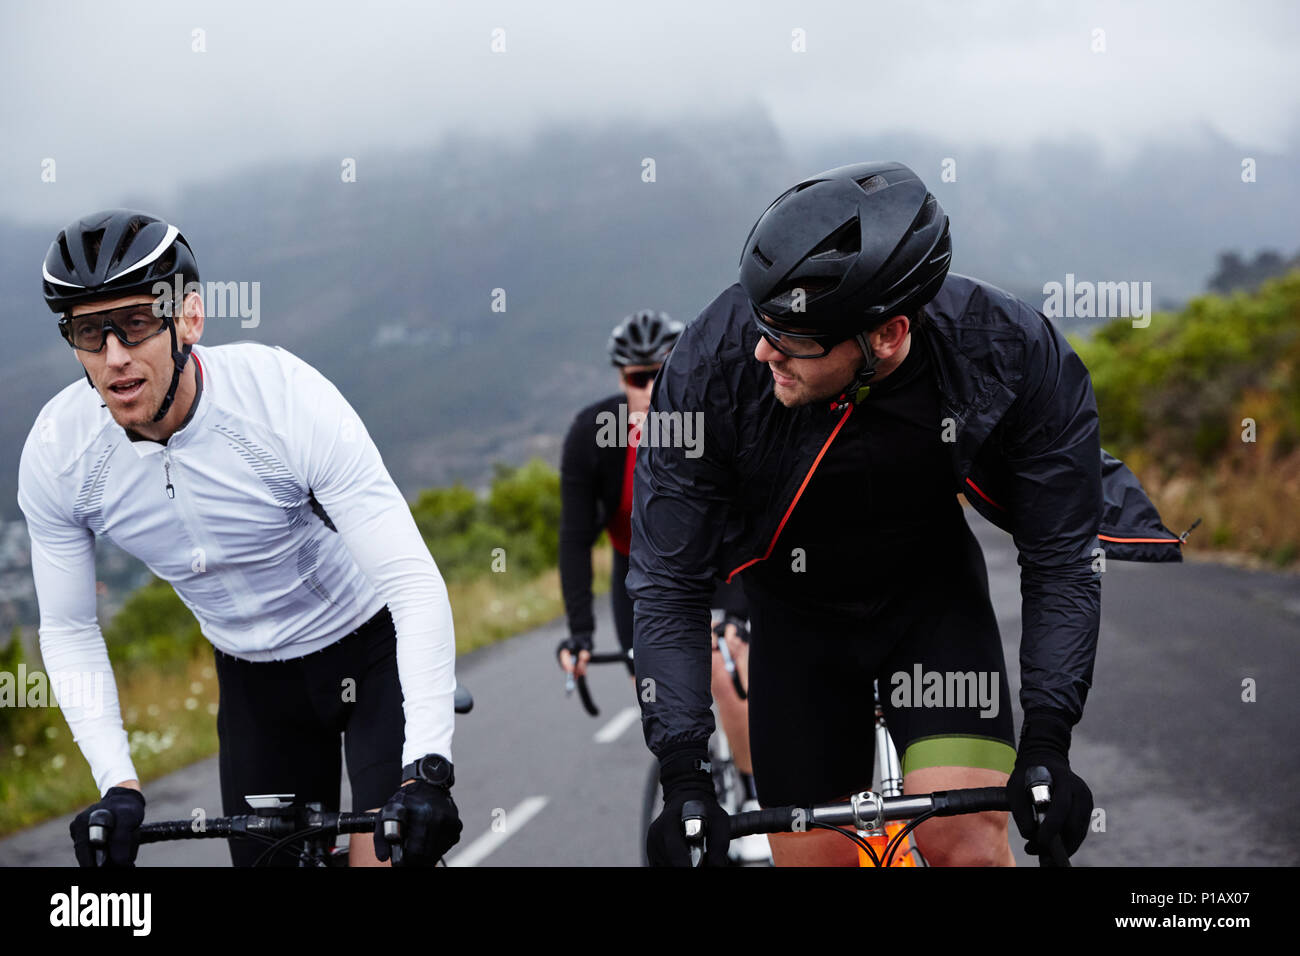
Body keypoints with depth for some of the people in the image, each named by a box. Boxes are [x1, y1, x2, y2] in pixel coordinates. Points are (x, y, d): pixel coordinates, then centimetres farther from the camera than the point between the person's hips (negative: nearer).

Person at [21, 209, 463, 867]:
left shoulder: (287, 399, -30)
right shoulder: (56, 454, -19)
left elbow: (415, 586, -32)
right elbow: (67, 631, -6)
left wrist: (427, 769, -41)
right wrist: (118, 785, -19)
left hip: (374, 645, -3)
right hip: (252, 677, 4)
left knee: (383, 857, -16)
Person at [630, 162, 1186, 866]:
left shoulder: (1014, 352, -29)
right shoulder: (713, 362, -30)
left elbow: (1062, 557, -17)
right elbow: (667, 585, -23)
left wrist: (1046, 746, -26)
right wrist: (682, 782, -29)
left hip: (933, 593, 0)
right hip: (795, 611, 1)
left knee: (967, 838, -18)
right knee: (815, 855, -2)